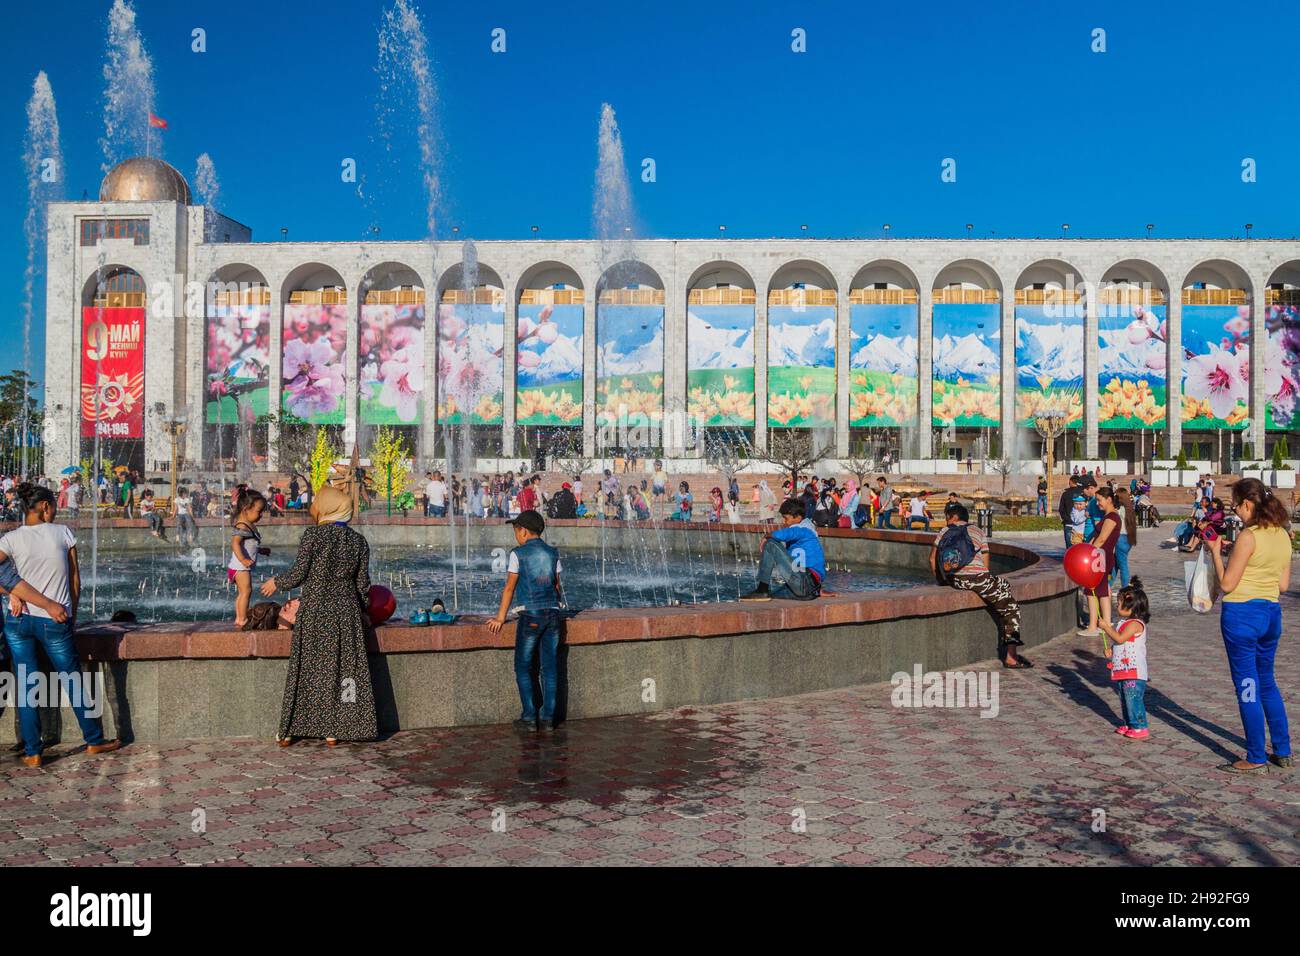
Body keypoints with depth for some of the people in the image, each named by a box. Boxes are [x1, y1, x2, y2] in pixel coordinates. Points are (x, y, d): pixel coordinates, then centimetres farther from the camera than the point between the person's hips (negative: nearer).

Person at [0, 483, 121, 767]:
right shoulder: (63, 533, -2)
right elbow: (75, 581, 1)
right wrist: (72, 614, 11)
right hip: (55, 622, -1)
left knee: (26, 687, 9)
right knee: (75, 682, 11)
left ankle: (33, 752, 13)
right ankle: (94, 741, 23)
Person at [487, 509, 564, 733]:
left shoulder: (518, 554, -3)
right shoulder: (552, 553, 9)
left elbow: (510, 587, -2)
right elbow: (557, 585, 12)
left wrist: (501, 617, 5)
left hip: (530, 615, -4)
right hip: (552, 614, 4)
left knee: (523, 667, 6)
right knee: (550, 668, 6)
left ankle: (529, 717, 2)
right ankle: (547, 719, 7)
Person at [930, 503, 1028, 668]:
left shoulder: (944, 532, 18)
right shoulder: (977, 531, 16)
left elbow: (932, 558, 14)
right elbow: (985, 563, 12)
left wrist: (941, 580, 24)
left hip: (954, 580, 4)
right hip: (977, 577, -4)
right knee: (1011, 608, 9)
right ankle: (1011, 657, -2)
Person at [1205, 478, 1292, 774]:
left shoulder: (1249, 536, -16)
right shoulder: (1283, 535, 7)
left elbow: (1227, 584, -13)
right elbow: (1283, 584, 12)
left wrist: (1215, 552, -2)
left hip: (1242, 614, -8)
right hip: (1271, 613, 8)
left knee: (1247, 687, 2)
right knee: (1266, 683, 21)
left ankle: (1256, 759, 9)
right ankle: (1283, 753, 27)